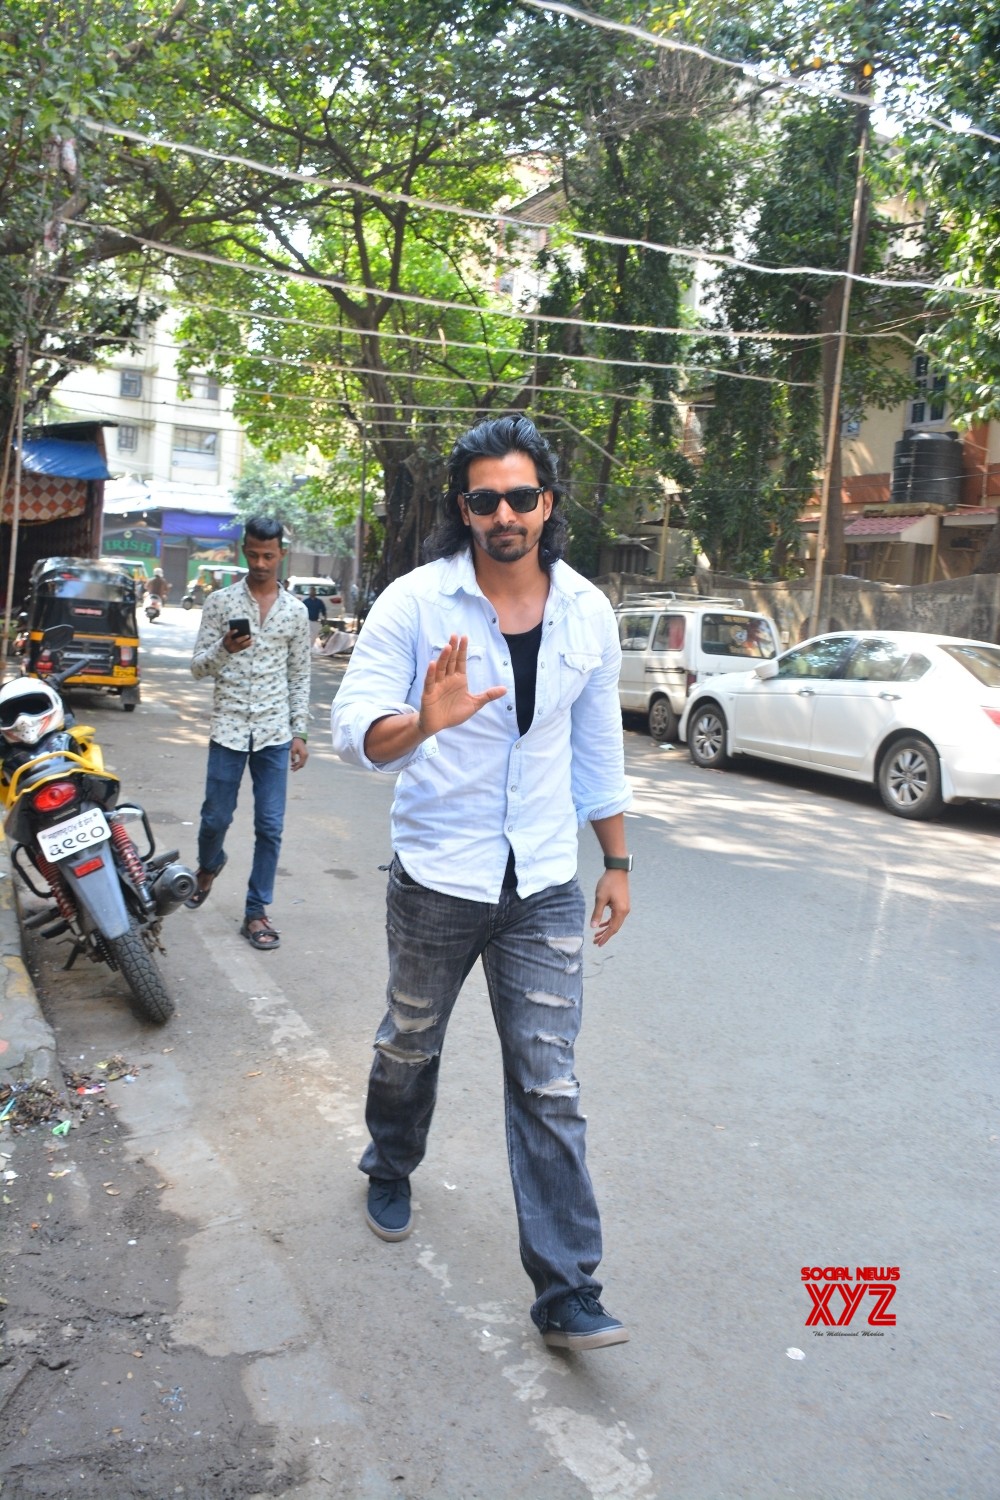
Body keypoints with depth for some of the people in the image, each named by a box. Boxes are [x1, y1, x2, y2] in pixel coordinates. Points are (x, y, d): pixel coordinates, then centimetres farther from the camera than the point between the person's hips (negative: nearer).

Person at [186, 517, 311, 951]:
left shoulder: (295, 610, 7)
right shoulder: (220, 601, 2)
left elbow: (299, 676, 10)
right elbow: (198, 666, 1)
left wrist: (299, 732, 5)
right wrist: (224, 649, -20)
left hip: (274, 732, 1)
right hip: (229, 727, -1)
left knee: (270, 827, 0)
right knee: (216, 817, 7)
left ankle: (256, 913, 10)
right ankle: (208, 867, 41)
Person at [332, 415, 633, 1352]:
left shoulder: (588, 611, -1)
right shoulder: (415, 602, -11)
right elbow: (354, 729, -19)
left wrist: (617, 863, 13)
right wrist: (422, 721, -42)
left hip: (545, 887, 2)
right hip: (436, 879, -1)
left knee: (549, 1088, 1)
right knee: (410, 1046, 21)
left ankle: (567, 1294, 11)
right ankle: (390, 1170, 51)